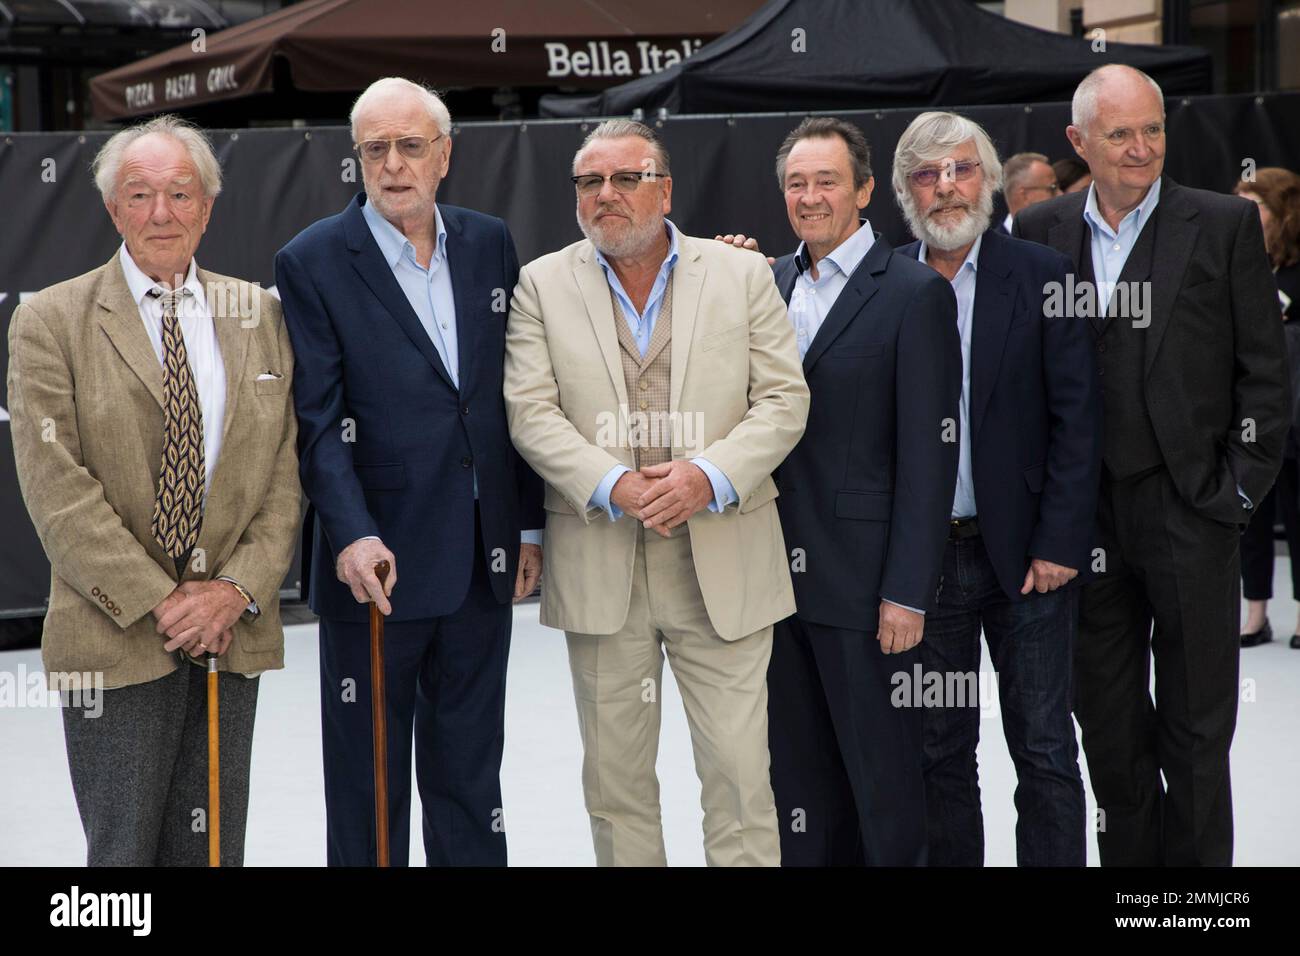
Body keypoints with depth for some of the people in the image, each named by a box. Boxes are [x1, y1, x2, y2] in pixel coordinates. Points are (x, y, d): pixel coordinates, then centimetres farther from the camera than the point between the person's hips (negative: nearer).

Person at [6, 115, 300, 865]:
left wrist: (239, 589, -7)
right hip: (116, 636, -3)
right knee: (124, 847, 1)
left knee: (213, 846, 9)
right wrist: (158, 602, -14)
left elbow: (287, 468, 7)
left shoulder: (260, 315, 10)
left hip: (233, 631, 3)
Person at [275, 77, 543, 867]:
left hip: (482, 561, 4)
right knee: (368, 778, 7)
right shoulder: (314, 262, -7)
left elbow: (518, 394, 10)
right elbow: (318, 418, -12)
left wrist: (529, 524, 8)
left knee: (470, 772, 15)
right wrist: (352, 536, -24)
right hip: (377, 564, -4)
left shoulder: (490, 244, 6)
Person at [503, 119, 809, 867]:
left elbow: (784, 400, 1)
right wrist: (612, 486, -16)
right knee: (615, 775, 9)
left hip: (723, 565, -1)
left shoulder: (744, 275, 6)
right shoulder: (543, 285, 6)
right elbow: (531, 412, -2)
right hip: (599, 565, 1)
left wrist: (709, 475, -15)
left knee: (738, 771, -1)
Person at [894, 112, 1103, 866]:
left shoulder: (1042, 276, -2)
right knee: (939, 750, 11)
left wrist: (1060, 544, -9)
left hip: (1024, 552, -2)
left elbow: (1077, 418, -5)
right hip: (923, 554, 2)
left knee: (1044, 750, 4)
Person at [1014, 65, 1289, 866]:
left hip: (1191, 507, -3)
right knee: (1109, 730, 12)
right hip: (1086, 513, 3)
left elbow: (1264, 369, -1)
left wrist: (1243, 487, -6)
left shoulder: (1224, 225, -2)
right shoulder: (1039, 233, 5)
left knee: (1196, 728, 6)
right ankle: (1128, 859, 26)